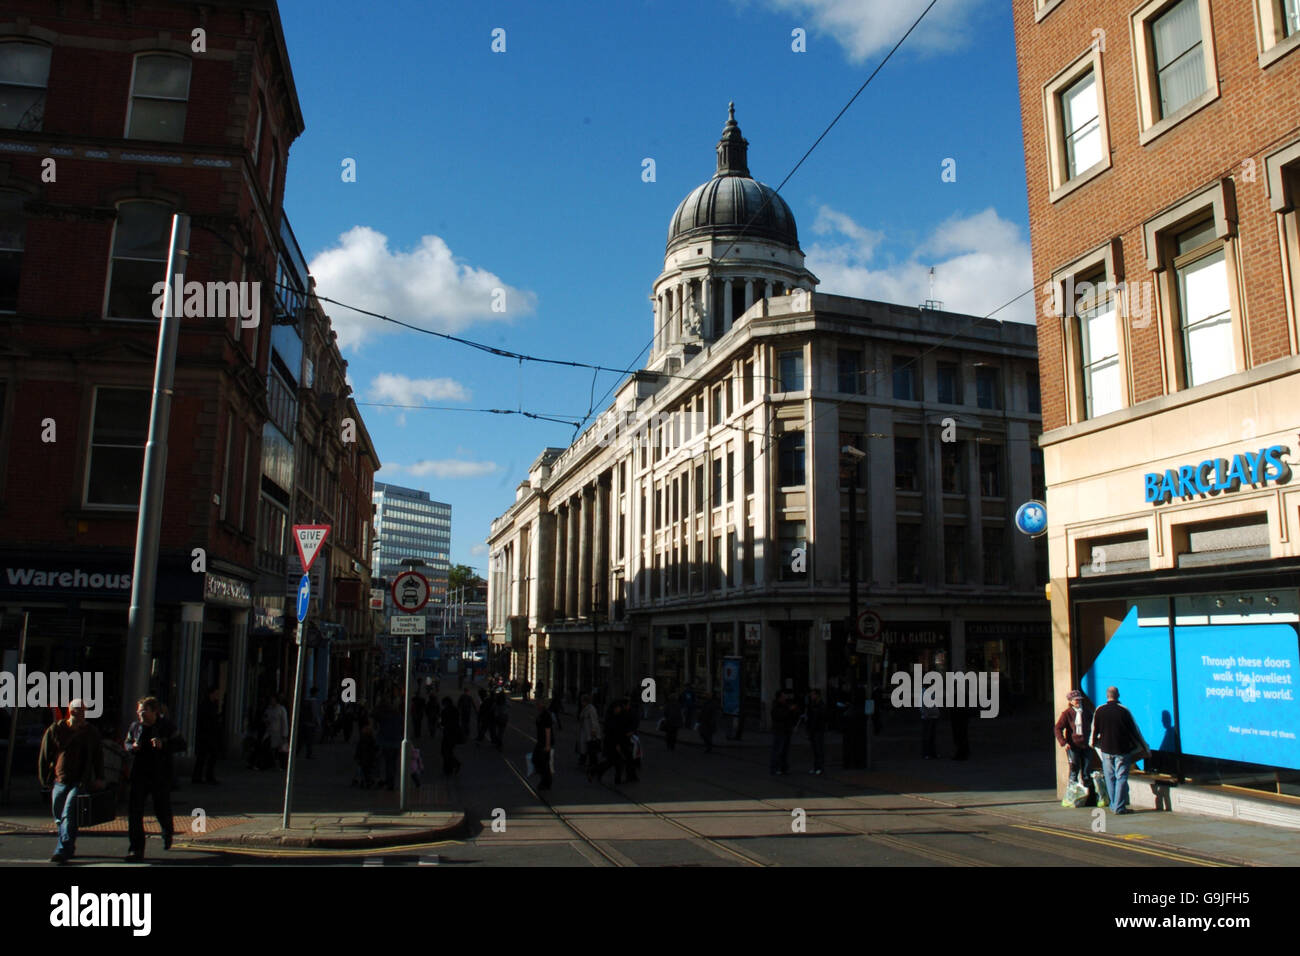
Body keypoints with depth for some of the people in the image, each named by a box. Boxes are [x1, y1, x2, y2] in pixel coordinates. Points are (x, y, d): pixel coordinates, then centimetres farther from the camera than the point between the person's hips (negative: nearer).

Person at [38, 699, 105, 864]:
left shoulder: (91, 733, 4)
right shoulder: (55, 730, 3)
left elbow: (98, 757, 13)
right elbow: (44, 756, 8)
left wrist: (99, 779, 8)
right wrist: (45, 779, 5)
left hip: (80, 782, -3)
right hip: (59, 782, 3)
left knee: (68, 815, -16)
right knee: (59, 817, 11)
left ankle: (62, 851, -20)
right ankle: (69, 849, 28)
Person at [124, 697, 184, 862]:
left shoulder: (166, 726, -7)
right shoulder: (135, 726, 4)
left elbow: (181, 745, -11)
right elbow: (127, 743, 20)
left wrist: (163, 744, -27)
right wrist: (132, 747, -4)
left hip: (161, 777, -3)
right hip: (139, 775, 3)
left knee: (162, 810, 9)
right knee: (134, 811, -8)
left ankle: (168, 833, 43)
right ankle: (135, 850, -1)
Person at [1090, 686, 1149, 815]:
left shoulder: (1099, 710, -2)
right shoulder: (1124, 710, -7)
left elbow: (1094, 729, 6)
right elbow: (1134, 730, -1)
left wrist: (1092, 743, 24)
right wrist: (1144, 748, 9)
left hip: (1106, 750, 2)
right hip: (1122, 751, -2)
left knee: (1110, 778, 13)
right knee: (1121, 778, 0)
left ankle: (1114, 805, 18)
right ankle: (1119, 807, -3)